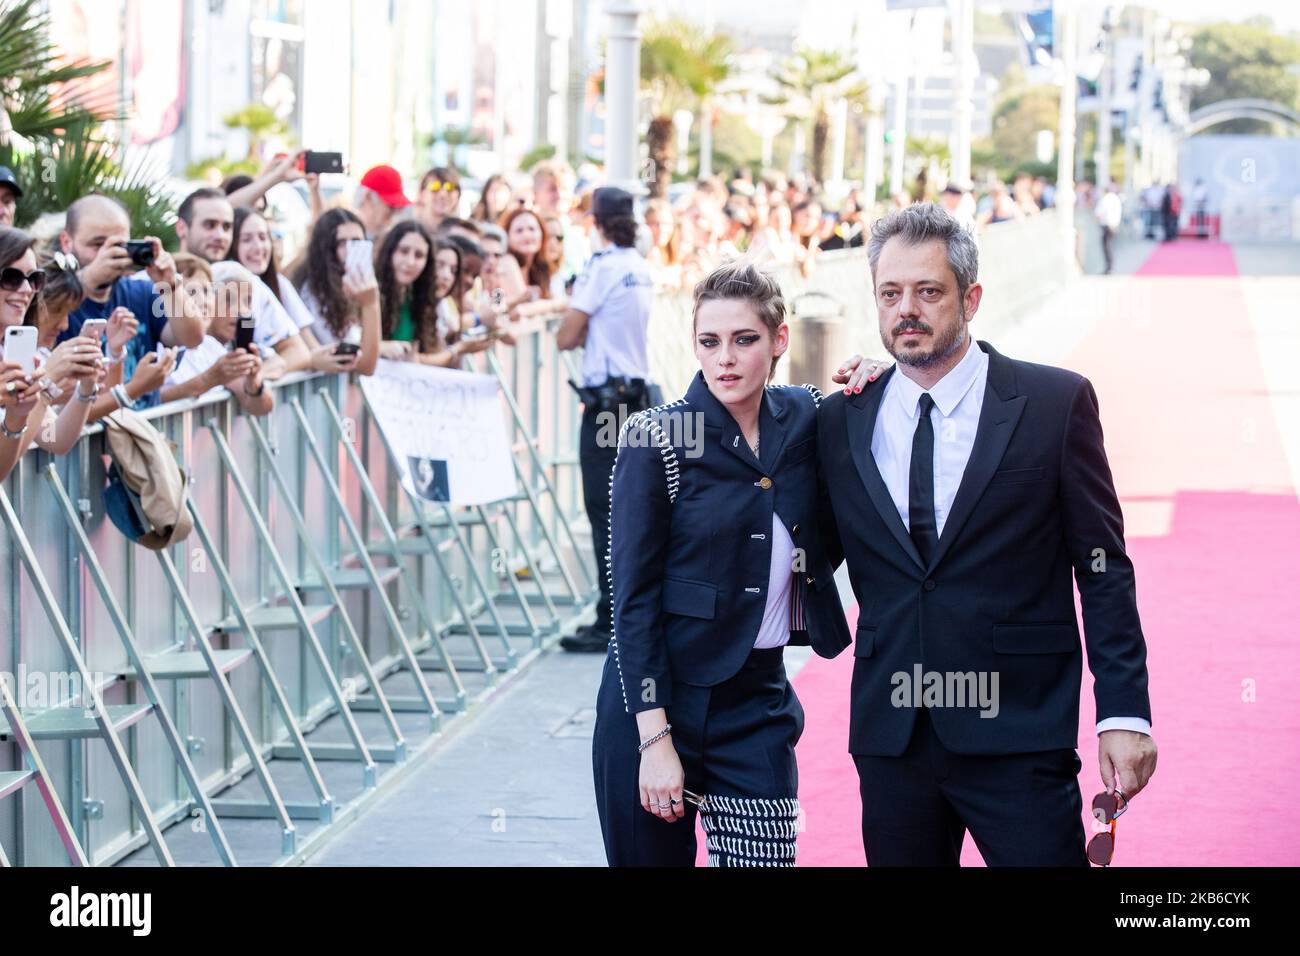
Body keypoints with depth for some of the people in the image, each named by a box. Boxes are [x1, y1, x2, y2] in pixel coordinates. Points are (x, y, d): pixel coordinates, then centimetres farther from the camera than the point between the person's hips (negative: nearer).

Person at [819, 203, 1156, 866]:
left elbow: (1103, 569, -1)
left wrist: (1124, 711, -6)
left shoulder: (1054, 403, -1)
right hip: (890, 731, 3)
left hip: (1017, 732, -3)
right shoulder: (841, 421, 8)